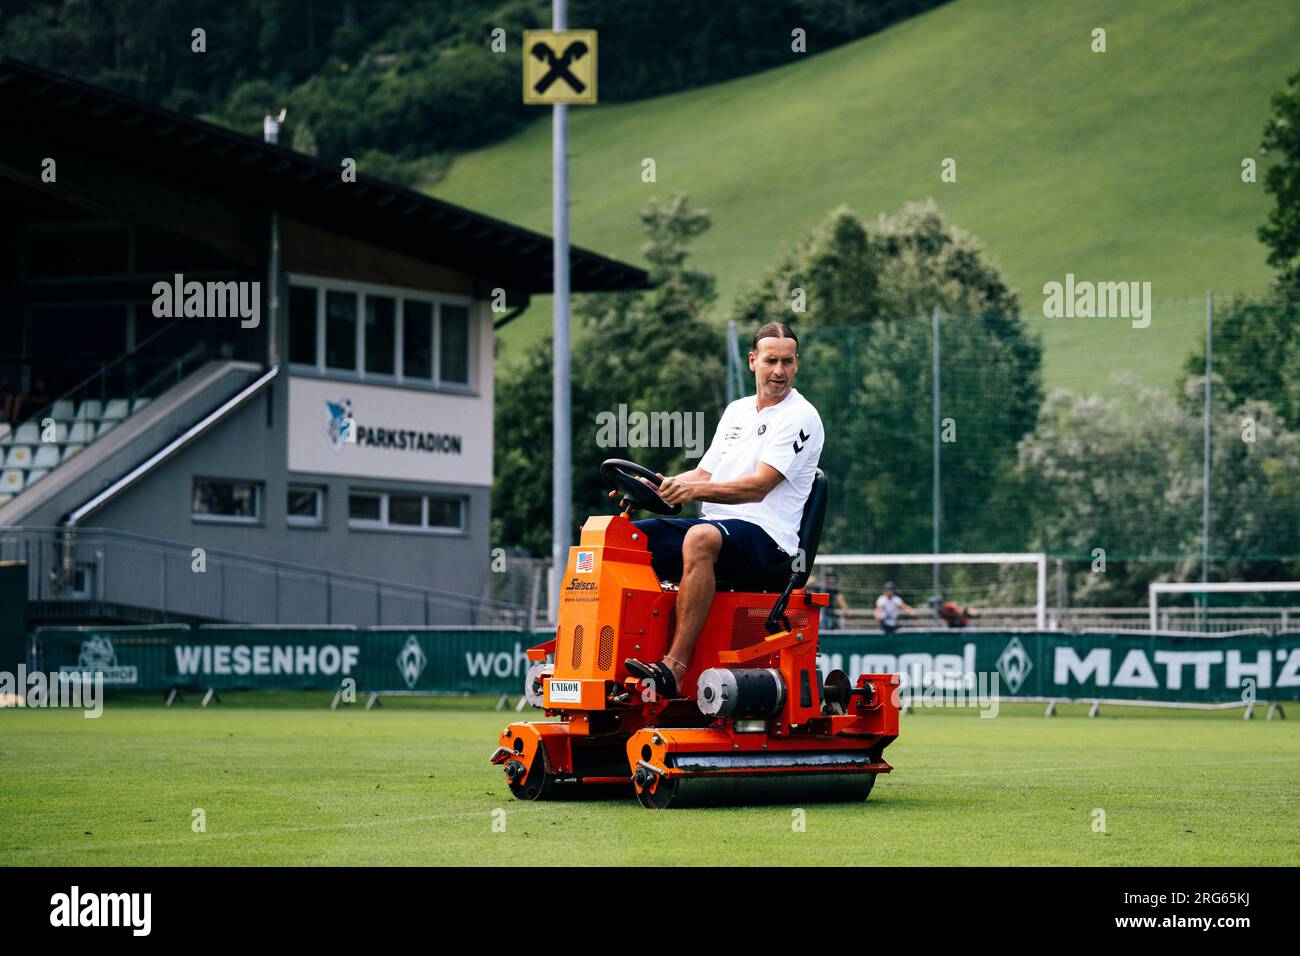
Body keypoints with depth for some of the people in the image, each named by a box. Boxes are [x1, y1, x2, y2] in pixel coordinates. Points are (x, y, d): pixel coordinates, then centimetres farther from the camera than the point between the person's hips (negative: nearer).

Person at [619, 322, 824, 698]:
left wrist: (695, 489, -28)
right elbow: (704, 473, 20)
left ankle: (674, 667, -46)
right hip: (716, 527, 8)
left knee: (701, 537, -40)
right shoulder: (737, 410, 22)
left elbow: (759, 486, -14)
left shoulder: (800, 417, -3)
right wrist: (661, 486, -1)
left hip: (767, 538, -8)